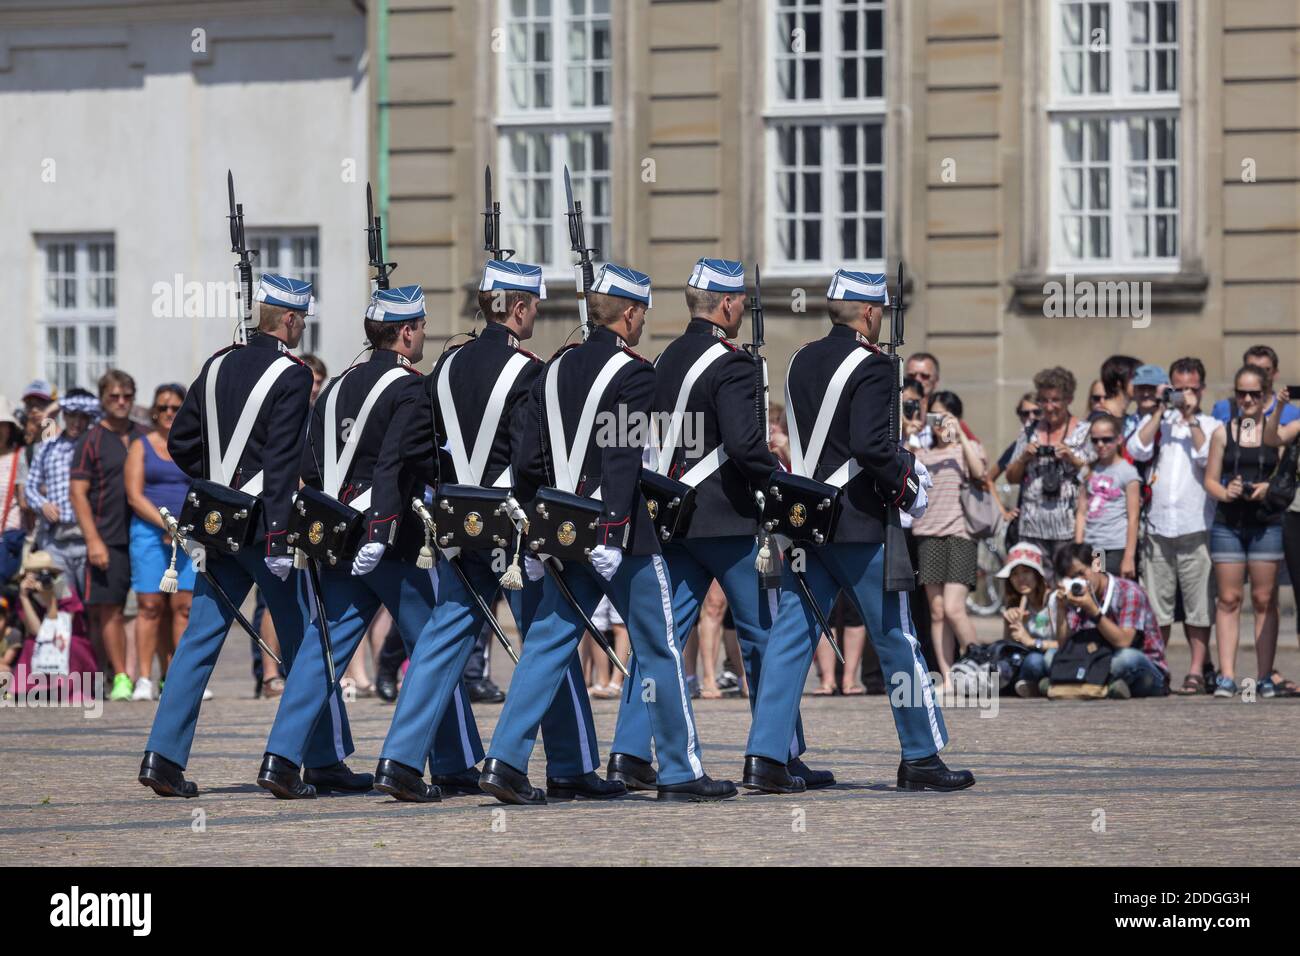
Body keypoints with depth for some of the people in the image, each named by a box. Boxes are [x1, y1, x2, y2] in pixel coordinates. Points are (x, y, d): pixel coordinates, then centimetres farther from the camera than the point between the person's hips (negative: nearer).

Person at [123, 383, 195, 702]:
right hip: (149, 531, -2)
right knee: (151, 604, -6)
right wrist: (167, 525, -13)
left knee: (184, 605, -6)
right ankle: (145, 680, -6)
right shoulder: (141, 446, 6)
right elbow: (134, 496, -3)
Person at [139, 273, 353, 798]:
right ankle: (326, 759, 11)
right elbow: (282, 462, -19)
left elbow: (180, 443, 11)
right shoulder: (292, 376, -12)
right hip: (264, 526, -6)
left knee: (200, 638, 5)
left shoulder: (217, 367, 8)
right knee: (306, 643, 5)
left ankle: (163, 755, -3)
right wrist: (280, 538, -21)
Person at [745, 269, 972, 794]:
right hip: (857, 524, -7)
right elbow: (869, 443, -24)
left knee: (792, 633, 4)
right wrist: (907, 486, -8)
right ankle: (921, 757, 10)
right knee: (896, 638, 4)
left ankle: (765, 755, -5)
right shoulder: (871, 367, -13)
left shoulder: (801, 362, 12)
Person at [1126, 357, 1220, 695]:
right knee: (1156, 603, 3)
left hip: (1195, 525, -2)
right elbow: (1138, 451, -2)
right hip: (1157, 525, 2)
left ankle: (1197, 671, -2)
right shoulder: (1155, 422, 15)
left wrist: (1191, 419, -6)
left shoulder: (1211, 426, 9)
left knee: (1197, 603, -4)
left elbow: (1207, 457, -8)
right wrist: (1159, 411, -2)